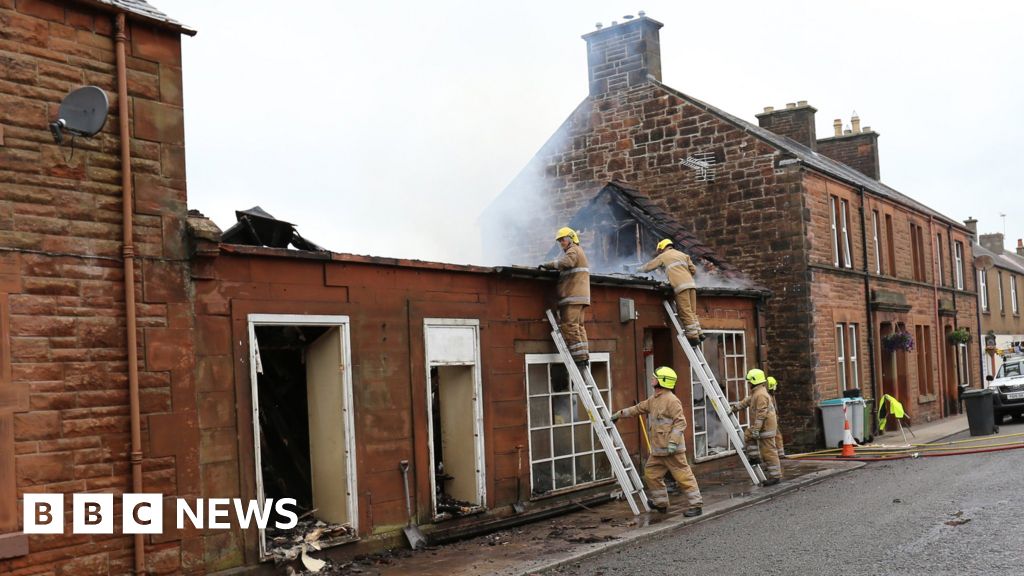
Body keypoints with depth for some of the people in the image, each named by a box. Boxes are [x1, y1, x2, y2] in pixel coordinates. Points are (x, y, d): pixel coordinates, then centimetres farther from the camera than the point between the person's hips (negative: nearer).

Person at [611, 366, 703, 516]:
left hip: (672, 449, -10)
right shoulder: (653, 400, 15)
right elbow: (638, 408, 27)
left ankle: (696, 505, -1)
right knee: (651, 473, 16)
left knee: (683, 475, -7)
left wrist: (673, 442, -26)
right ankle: (661, 503, 27)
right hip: (658, 449, 10)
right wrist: (620, 414, 31)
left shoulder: (671, 400, -15)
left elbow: (680, 422, -20)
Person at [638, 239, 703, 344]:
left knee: (685, 312, -7)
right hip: (691, 284, 6)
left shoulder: (663, 256, 13)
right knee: (692, 311, 11)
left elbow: (649, 266, 18)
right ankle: (699, 333, 7)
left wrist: (640, 269, 36)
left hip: (681, 285, -6)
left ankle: (693, 335, -11)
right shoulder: (683, 255, 27)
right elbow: (693, 270, 19)